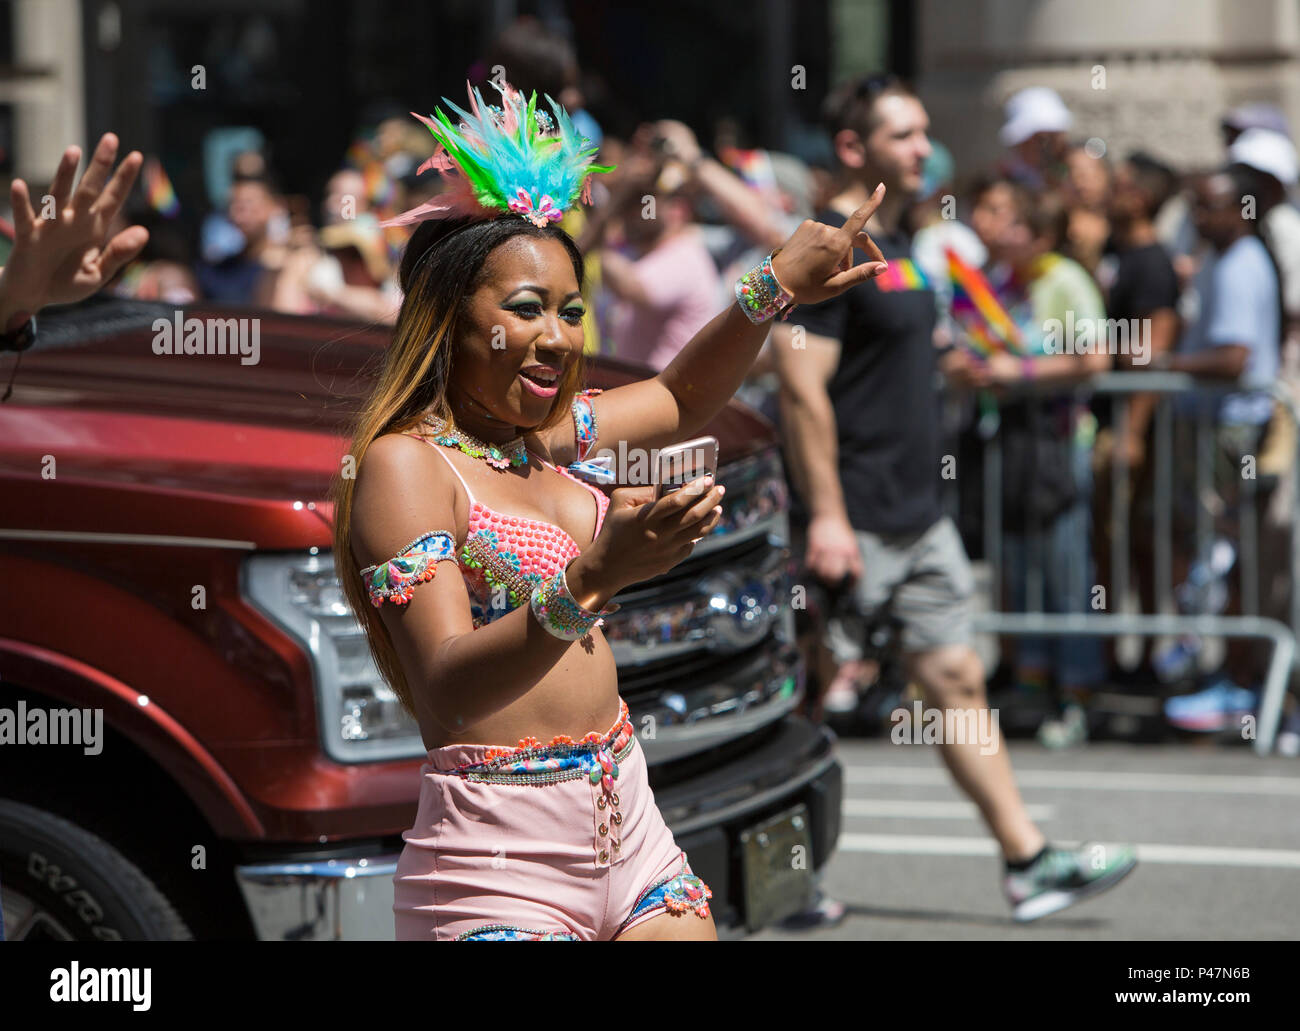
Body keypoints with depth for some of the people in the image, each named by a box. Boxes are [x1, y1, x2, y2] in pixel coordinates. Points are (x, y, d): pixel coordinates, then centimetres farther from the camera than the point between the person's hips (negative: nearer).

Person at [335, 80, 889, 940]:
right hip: (499, 852, -7)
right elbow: (448, 688, -23)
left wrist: (776, 287, 16)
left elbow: (680, 401, 31)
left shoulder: (549, 434, 11)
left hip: (628, 828, 7)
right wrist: (591, 578, -36)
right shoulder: (404, 465, -11)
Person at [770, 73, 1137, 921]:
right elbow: (802, 388, -20)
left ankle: (1029, 860, 11)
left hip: (919, 517, 9)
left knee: (956, 680, 9)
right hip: (856, 521, -9)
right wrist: (826, 515, -23)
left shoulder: (896, 245, 15)